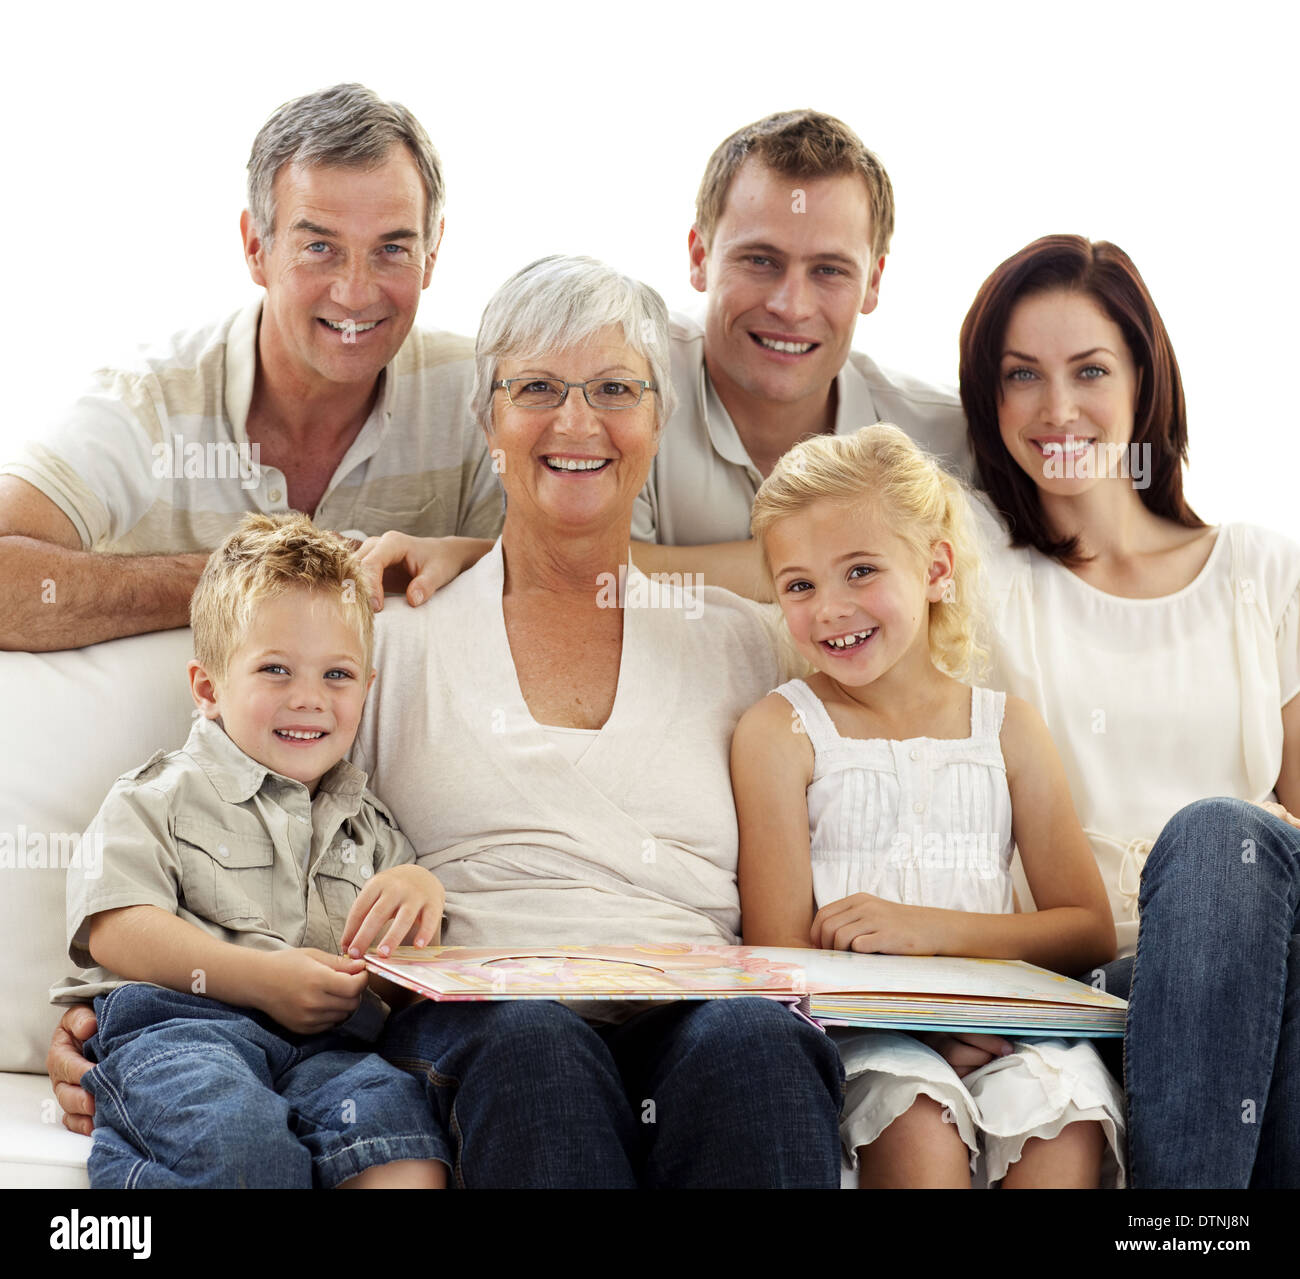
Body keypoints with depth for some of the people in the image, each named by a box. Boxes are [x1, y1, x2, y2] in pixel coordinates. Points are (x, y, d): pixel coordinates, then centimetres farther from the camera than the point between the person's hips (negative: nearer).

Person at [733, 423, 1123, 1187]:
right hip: (858, 1031, -2)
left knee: (1066, 1114, -29)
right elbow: (782, 955, -2)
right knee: (918, 1122, -34)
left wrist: (929, 928, -10)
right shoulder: (782, 731, 6)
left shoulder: (1008, 729, 15)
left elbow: (1092, 932, 8)